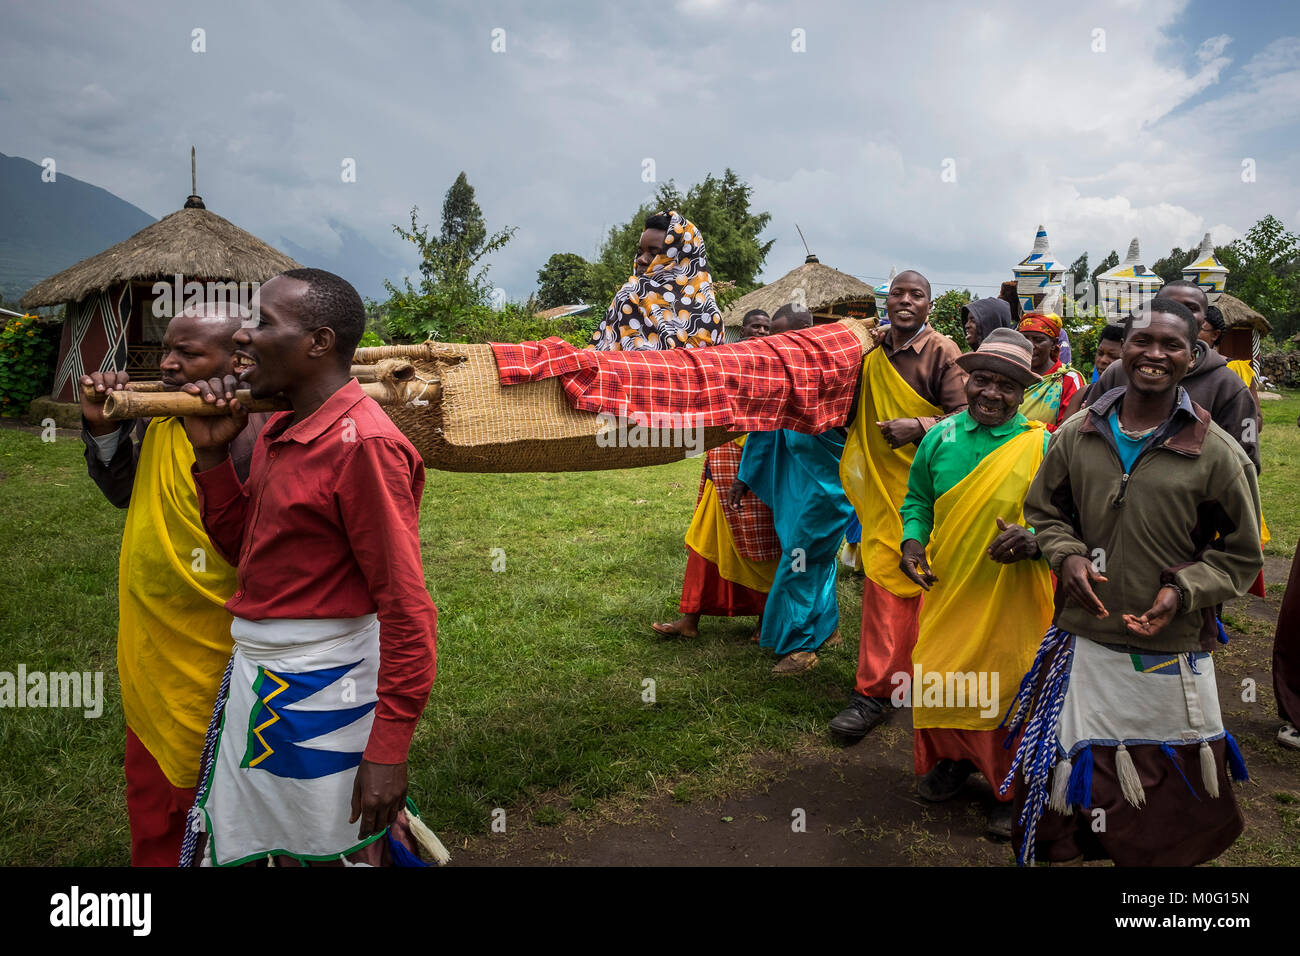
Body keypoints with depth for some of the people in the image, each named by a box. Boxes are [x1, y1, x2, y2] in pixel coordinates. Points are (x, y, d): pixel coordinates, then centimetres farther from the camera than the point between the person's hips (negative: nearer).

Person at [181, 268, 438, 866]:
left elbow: (407, 609, -22)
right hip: (254, 679, 9)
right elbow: (242, 549, 18)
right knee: (247, 847, 21)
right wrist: (211, 452, 4)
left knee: (338, 852, 8)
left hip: (323, 688, -9)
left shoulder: (362, 445, -20)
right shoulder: (278, 431, 8)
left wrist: (388, 752, -21)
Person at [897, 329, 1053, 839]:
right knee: (939, 679, 14)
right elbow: (917, 498, 13)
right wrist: (912, 541, -5)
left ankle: (1012, 790, 30)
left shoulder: (1042, 446, -9)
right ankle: (952, 759, 42)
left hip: (1012, 598, -3)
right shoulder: (940, 436, 1)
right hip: (946, 588, 3)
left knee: (1009, 690, 8)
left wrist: (1035, 539, -25)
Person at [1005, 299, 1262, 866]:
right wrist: (1068, 556, -6)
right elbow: (1044, 510, 13)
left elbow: (1241, 554, 1)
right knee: (1063, 783, 16)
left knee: (1168, 826, 14)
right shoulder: (1076, 436, 0)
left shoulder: (1218, 453, -7)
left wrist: (1184, 591, -15)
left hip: (1172, 655, -2)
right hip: (1082, 643, 2)